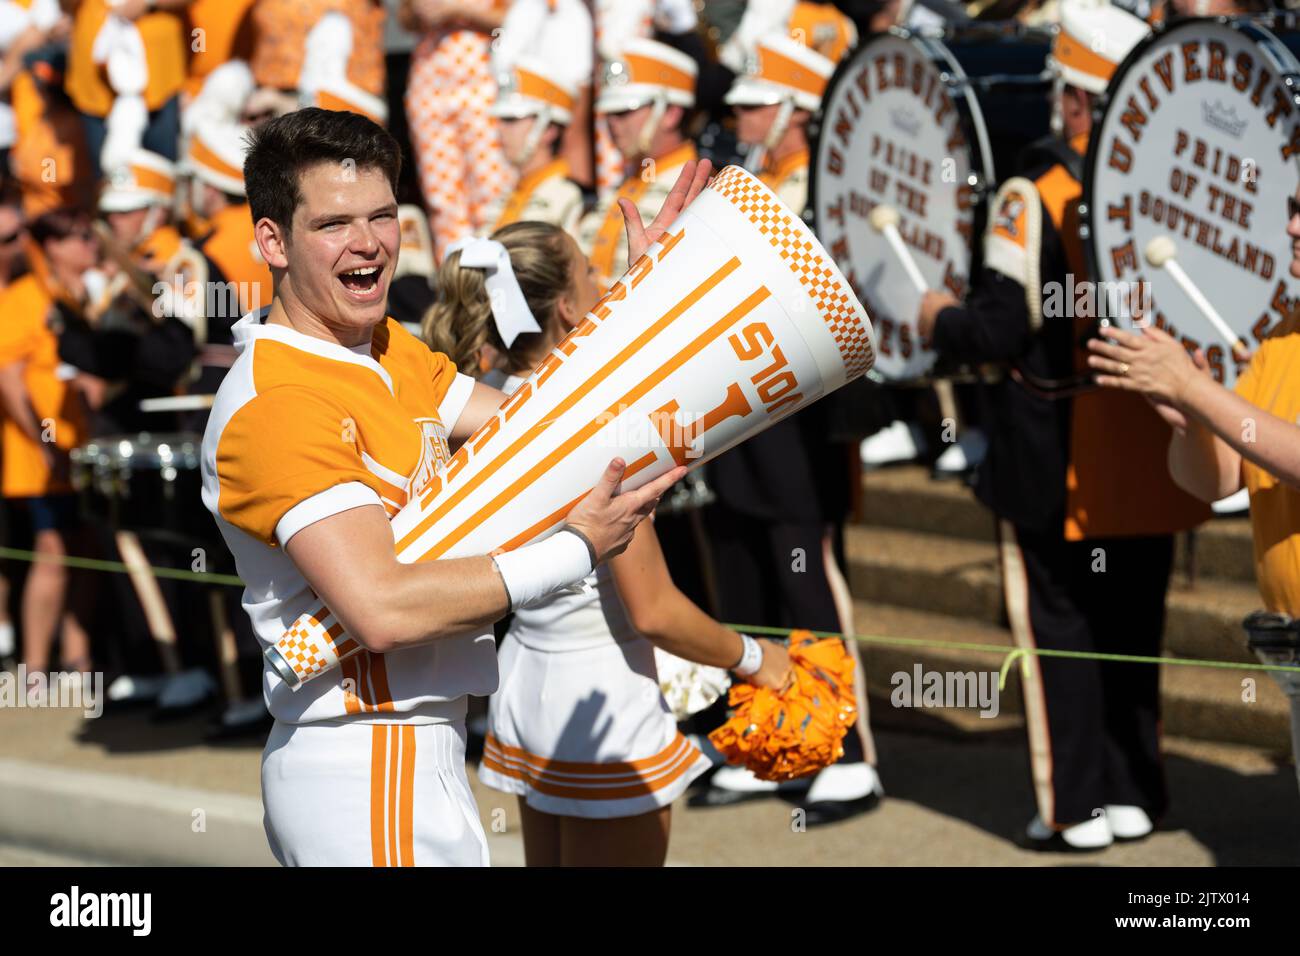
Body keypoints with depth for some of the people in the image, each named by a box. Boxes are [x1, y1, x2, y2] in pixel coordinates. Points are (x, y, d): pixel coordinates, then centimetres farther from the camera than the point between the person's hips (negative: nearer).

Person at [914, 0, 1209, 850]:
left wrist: (939, 319, -2)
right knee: (1132, 626, 15)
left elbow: (1001, 333, -19)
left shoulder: (1035, 201, -18)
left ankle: (1077, 807, 7)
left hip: (1059, 464, -5)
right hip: (1151, 455, 5)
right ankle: (1134, 792, 21)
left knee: (1061, 626, 5)